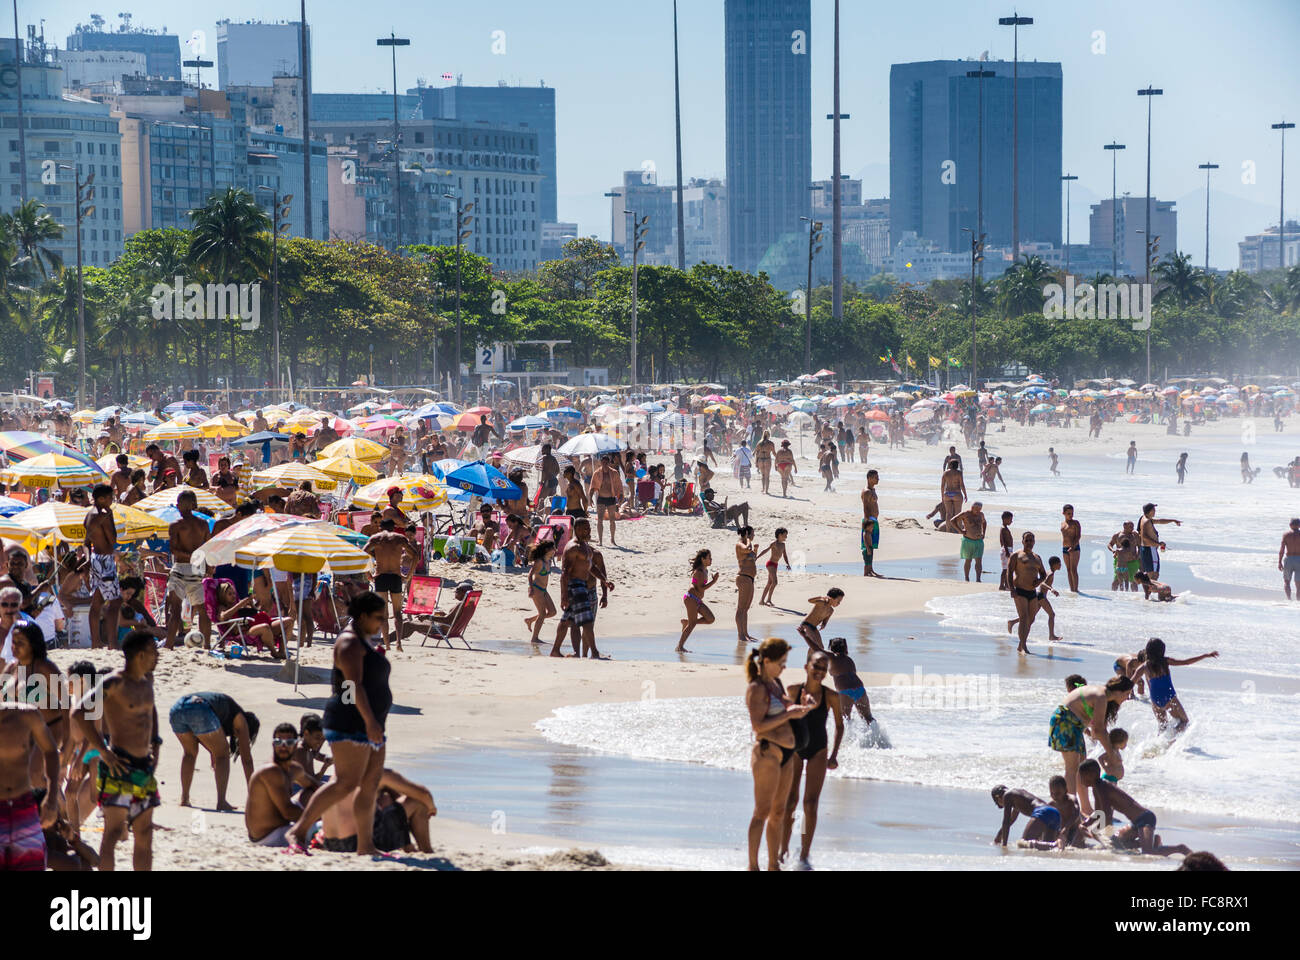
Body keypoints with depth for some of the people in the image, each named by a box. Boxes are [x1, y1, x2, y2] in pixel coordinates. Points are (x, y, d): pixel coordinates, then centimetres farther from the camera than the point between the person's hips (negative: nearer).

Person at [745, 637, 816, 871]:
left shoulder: (775, 683, 13)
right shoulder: (757, 688, -13)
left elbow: (787, 707, 24)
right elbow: (758, 725, -19)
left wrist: (804, 705, 4)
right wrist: (789, 714, -18)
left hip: (785, 754, 9)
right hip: (767, 752, -9)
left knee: (778, 812, 11)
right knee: (762, 812, -9)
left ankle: (773, 865, 17)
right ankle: (753, 865, -7)